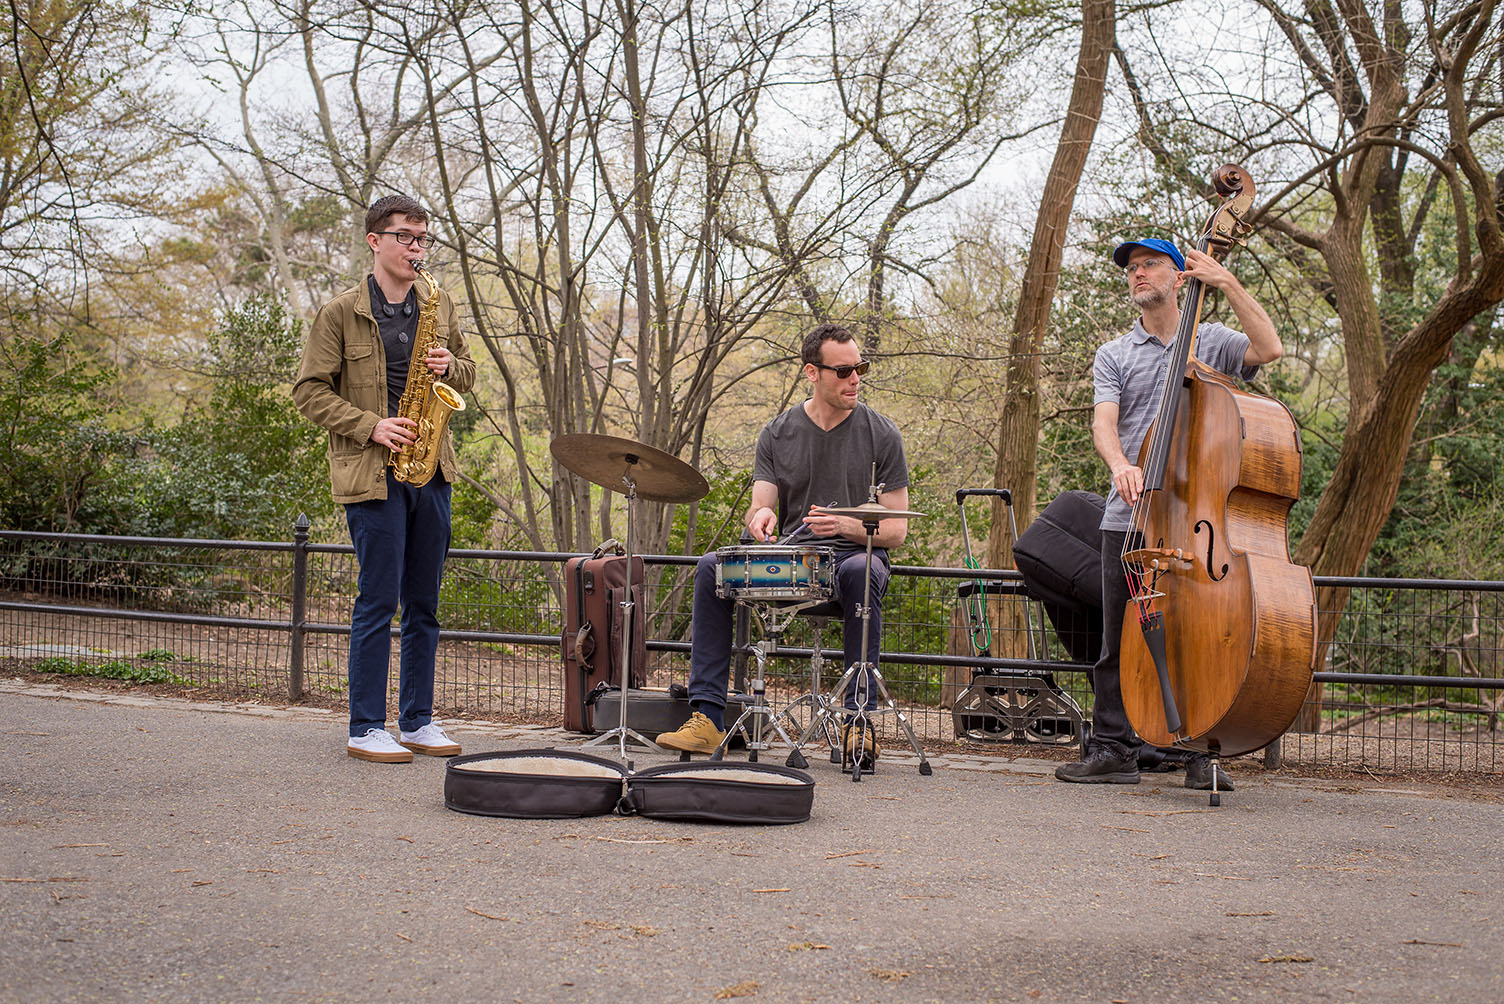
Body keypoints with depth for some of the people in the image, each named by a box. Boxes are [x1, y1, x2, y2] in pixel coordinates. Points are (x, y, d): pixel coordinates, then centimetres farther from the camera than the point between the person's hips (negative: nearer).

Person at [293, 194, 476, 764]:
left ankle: (418, 722, 18)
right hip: (372, 474, -5)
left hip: (431, 470, 5)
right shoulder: (340, 313, -2)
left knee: (424, 604, 9)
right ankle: (365, 729, 3)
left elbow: (467, 374, 21)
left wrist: (449, 365, -3)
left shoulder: (439, 306, 13)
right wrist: (370, 427, -15)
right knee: (379, 601, -5)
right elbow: (309, 391, -4)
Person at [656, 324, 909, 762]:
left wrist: (846, 525, -21)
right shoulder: (777, 434, 8)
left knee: (861, 571, -39)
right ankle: (707, 717, -23)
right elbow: (759, 508, 2)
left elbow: (896, 529, -1)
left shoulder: (880, 435, 1)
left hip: (855, 555, -3)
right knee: (710, 568, -22)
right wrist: (760, 516, -24)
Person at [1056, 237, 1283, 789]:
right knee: (1119, 639, 1)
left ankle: (1199, 753, 9)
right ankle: (1113, 748, 7)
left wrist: (1227, 282, -10)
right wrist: (1121, 465, -24)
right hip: (1129, 517, 1)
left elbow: (1269, 349, -10)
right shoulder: (1114, 355, 13)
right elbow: (1103, 423, -2)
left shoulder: (1212, 342, 10)